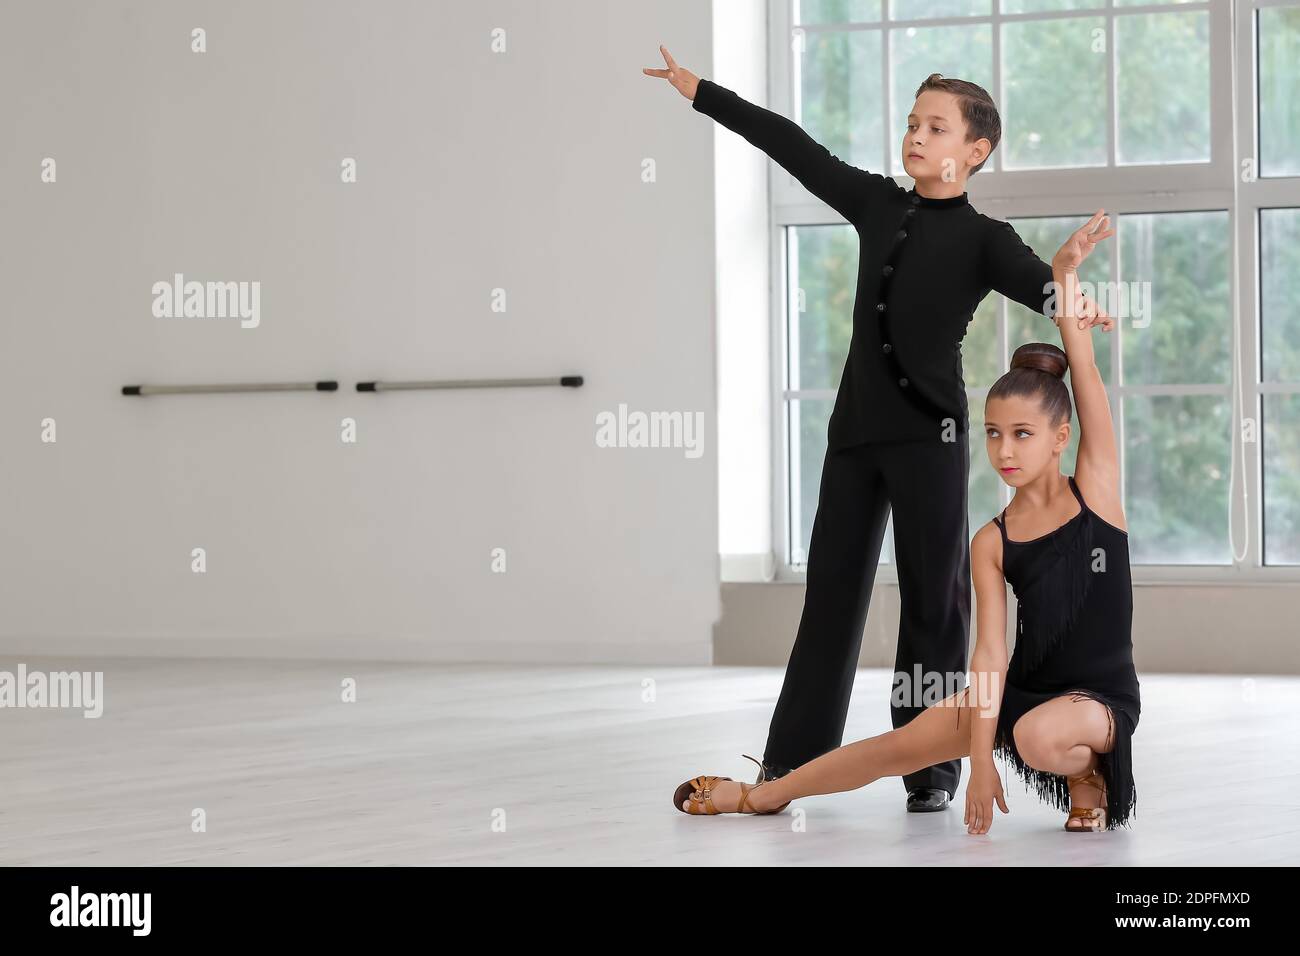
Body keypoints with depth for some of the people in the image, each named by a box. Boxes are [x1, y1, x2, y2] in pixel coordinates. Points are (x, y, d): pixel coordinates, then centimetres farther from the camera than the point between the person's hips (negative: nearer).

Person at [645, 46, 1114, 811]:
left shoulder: (982, 239, -5)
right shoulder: (878, 204, 10)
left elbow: (1032, 278, -25)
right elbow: (793, 147, 15)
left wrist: (1071, 302, -49)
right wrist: (699, 90, 19)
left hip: (929, 432, -5)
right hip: (856, 428, 5)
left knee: (933, 595, -1)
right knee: (833, 585, 9)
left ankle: (933, 768, 4)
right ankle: (796, 754, 16)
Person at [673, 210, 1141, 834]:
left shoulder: (1095, 488, -9)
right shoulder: (991, 543, -6)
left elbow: (1084, 373, -15)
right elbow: (990, 649, -12)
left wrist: (1064, 273, -23)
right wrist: (981, 760, -20)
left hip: (1103, 697, -3)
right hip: (1020, 687, 3)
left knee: (1039, 736, -37)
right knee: (899, 747, 1)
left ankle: (1087, 775, -1)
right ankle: (760, 796, 20)